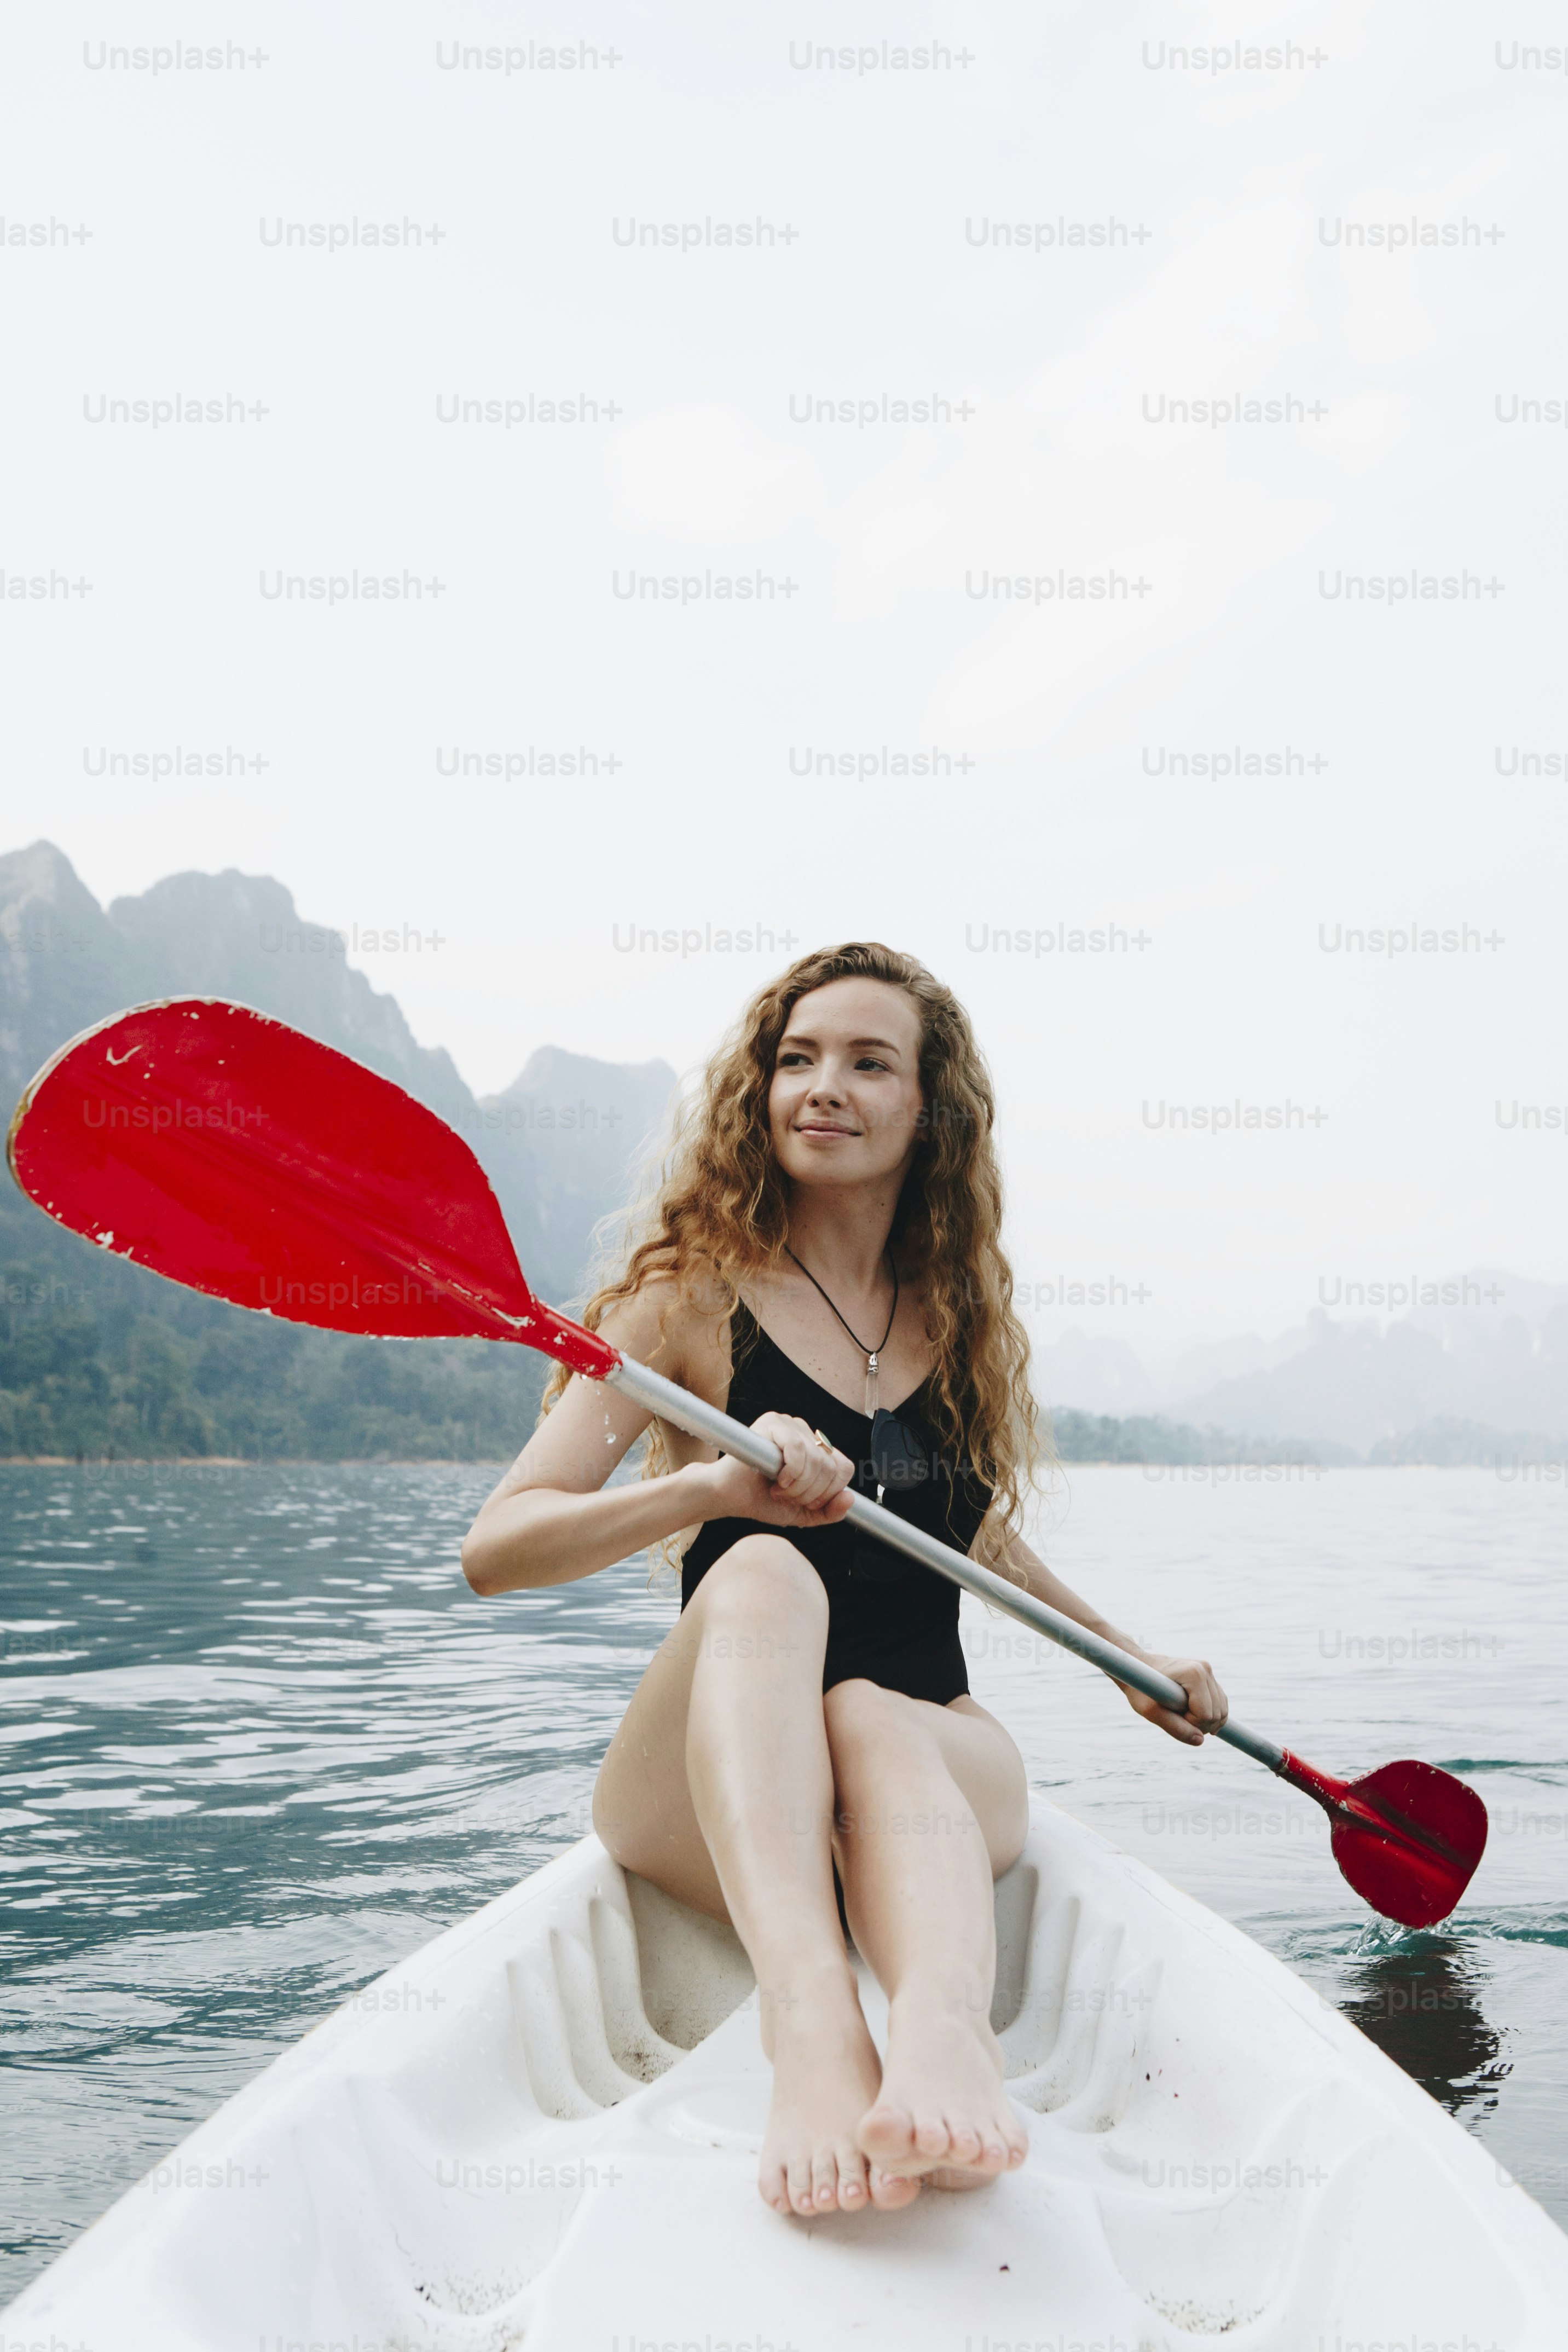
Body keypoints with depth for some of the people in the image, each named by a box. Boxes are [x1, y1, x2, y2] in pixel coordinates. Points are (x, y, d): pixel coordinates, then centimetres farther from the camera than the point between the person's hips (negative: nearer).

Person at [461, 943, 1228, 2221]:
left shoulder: (966, 1311, 11)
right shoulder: (697, 1293, -2)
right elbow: (495, 1550, -11)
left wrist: (1132, 1660, 31)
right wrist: (715, 1485, -26)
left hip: (942, 1759, 3)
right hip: (713, 1801, -2)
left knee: (873, 1725, -34)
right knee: (762, 1577, -34)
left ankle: (944, 2022, -63)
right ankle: (811, 2018, -56)